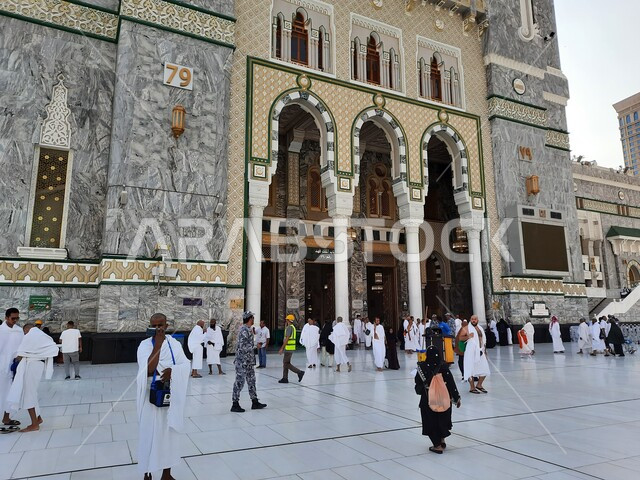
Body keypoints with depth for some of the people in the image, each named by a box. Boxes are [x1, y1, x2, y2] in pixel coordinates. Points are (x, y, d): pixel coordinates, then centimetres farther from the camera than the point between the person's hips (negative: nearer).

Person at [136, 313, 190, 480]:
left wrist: (172, 370, -26)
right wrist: (158, 344, -23)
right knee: (149, 433, 6)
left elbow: (186, 365, -6)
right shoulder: (144, 345, -9)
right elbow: (148, 371, -22)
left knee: (169, 433, 12)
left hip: (170, 396, 3)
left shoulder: (175, 344, 0)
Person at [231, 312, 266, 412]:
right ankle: (235, 405, 7)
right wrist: (244, 361, -23)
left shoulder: (247, 329, 13)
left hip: (248, 361, 10)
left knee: (251, 380, 13)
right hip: (243, 361, -10)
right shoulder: (245, 330, -19)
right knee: (240, 382, -2)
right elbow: (241, 347, -23)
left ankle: (255, 402, 20)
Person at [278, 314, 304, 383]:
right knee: (285, 363, 13)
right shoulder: (293, 327, 15)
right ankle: (285, 378, 14)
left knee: (286, 363, -5)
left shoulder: (289, 327, -15)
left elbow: (287, 339, -19)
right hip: (290, 348, 10)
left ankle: (299, 372, -9)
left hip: (288, 348, -10)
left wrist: (282, 348, -16)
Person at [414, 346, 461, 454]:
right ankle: (442, 441, 35)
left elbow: (418, 382, -2)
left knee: (431, 421, 12)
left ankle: (438, 445, 13)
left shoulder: (422, 367, -13)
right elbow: (451, 383, -9)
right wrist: (456, 398, 0)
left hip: (428, 400, -2)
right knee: (442, 419, 22)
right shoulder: (443, 366, -12)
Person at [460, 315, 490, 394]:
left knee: (484, 370, 6)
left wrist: (484, 350, 20)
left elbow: (483, 340, 24)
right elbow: (460, 338, -8)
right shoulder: (466, 328, -3)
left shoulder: (480, 329, 17)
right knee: (471, 370, -4)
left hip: (480, 352, 6)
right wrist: (468, 336, -25)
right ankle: (472, 388, 8)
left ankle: (479, 385, 25)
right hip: (471, 352, -6)